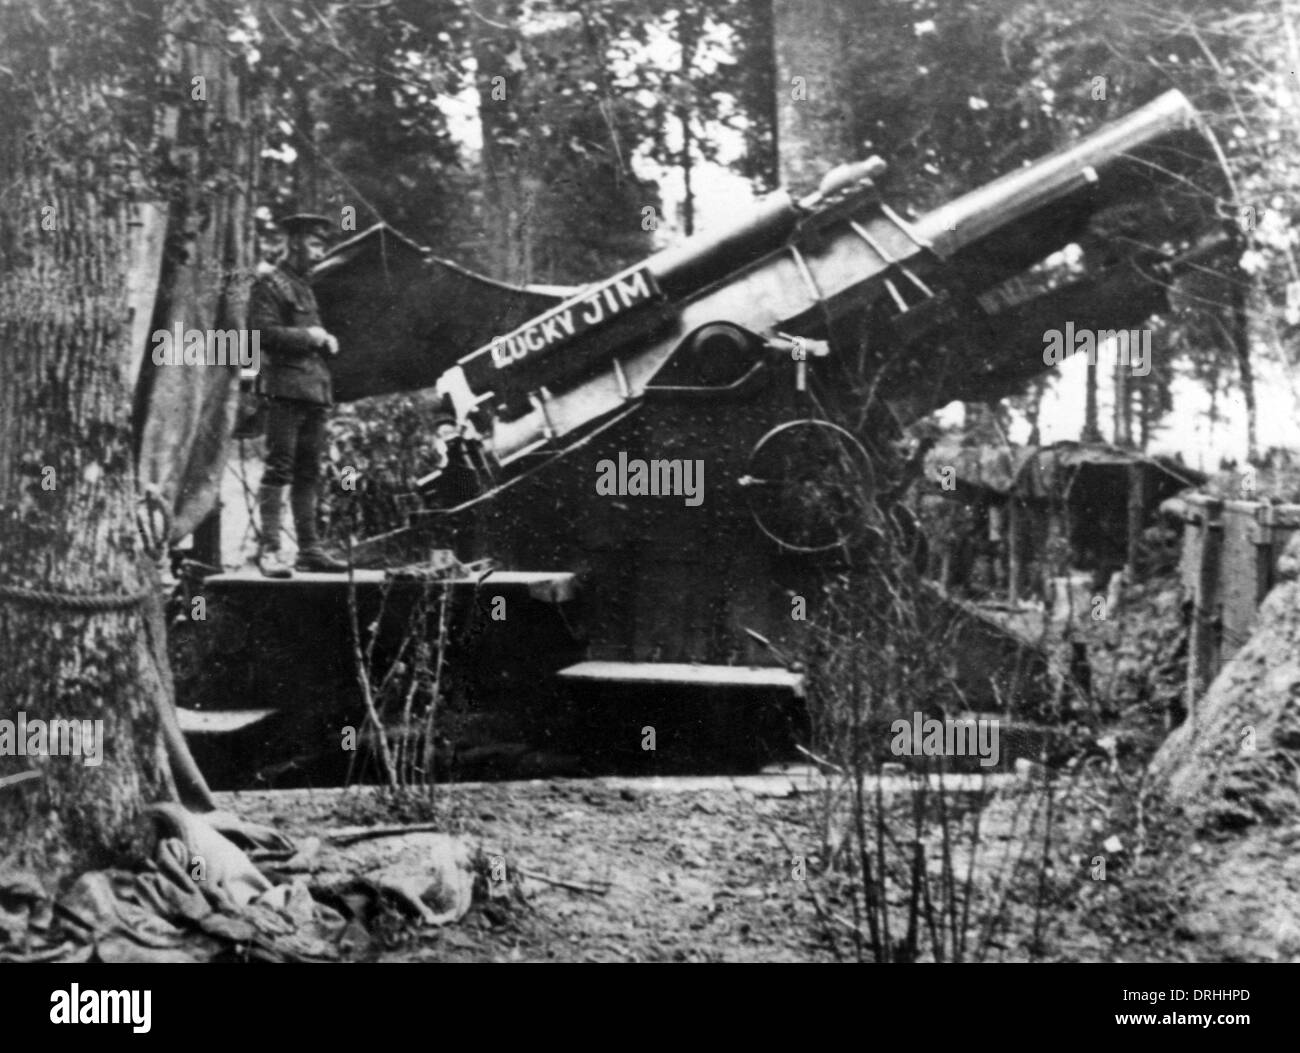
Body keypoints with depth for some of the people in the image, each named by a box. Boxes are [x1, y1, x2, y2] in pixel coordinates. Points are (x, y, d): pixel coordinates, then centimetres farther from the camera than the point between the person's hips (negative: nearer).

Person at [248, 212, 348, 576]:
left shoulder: (304, 287, 23)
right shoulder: (269, 284, -3)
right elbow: (263, 331, -15)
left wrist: (326, 341, 12)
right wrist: (307, 336, -10)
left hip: (315, 389, 9)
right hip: (285, 387, -9)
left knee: (309, 473, 9)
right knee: (279, 469, -11)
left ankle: (309, 548, 12)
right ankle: (268, 549, -11)